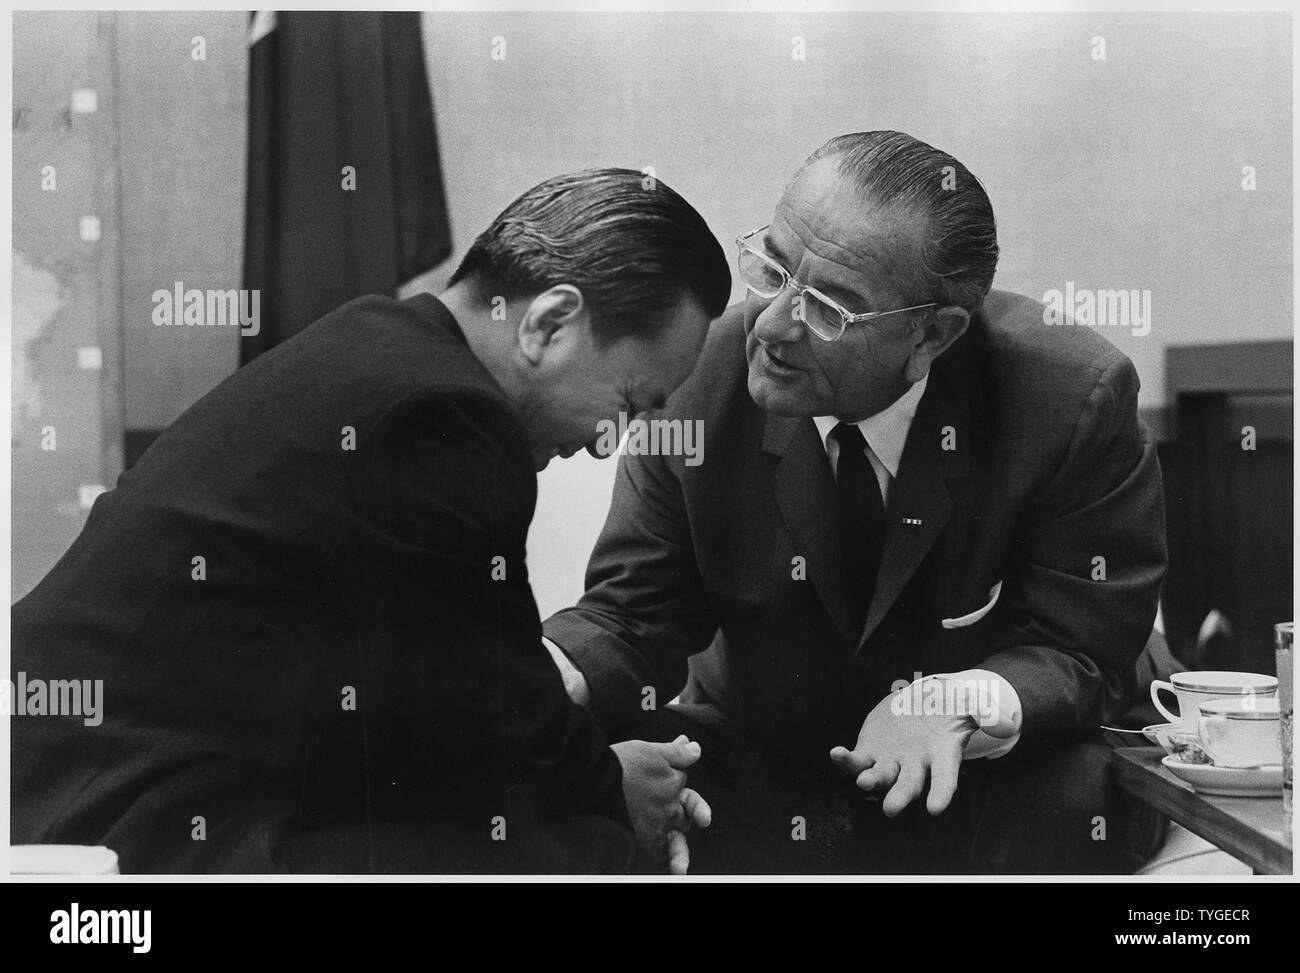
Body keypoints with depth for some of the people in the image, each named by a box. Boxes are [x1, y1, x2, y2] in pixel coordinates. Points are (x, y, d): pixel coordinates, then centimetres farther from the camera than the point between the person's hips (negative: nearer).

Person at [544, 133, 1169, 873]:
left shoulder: (1077, 398, -18)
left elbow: (1082, 647, -11)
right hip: (751, 775, 1)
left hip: (997, 778, 0)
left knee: (1074, 806, -32)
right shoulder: (700, 377, -12)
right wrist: (542, 674, -30)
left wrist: (961, 707, -33)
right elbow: (633, 617, -6)